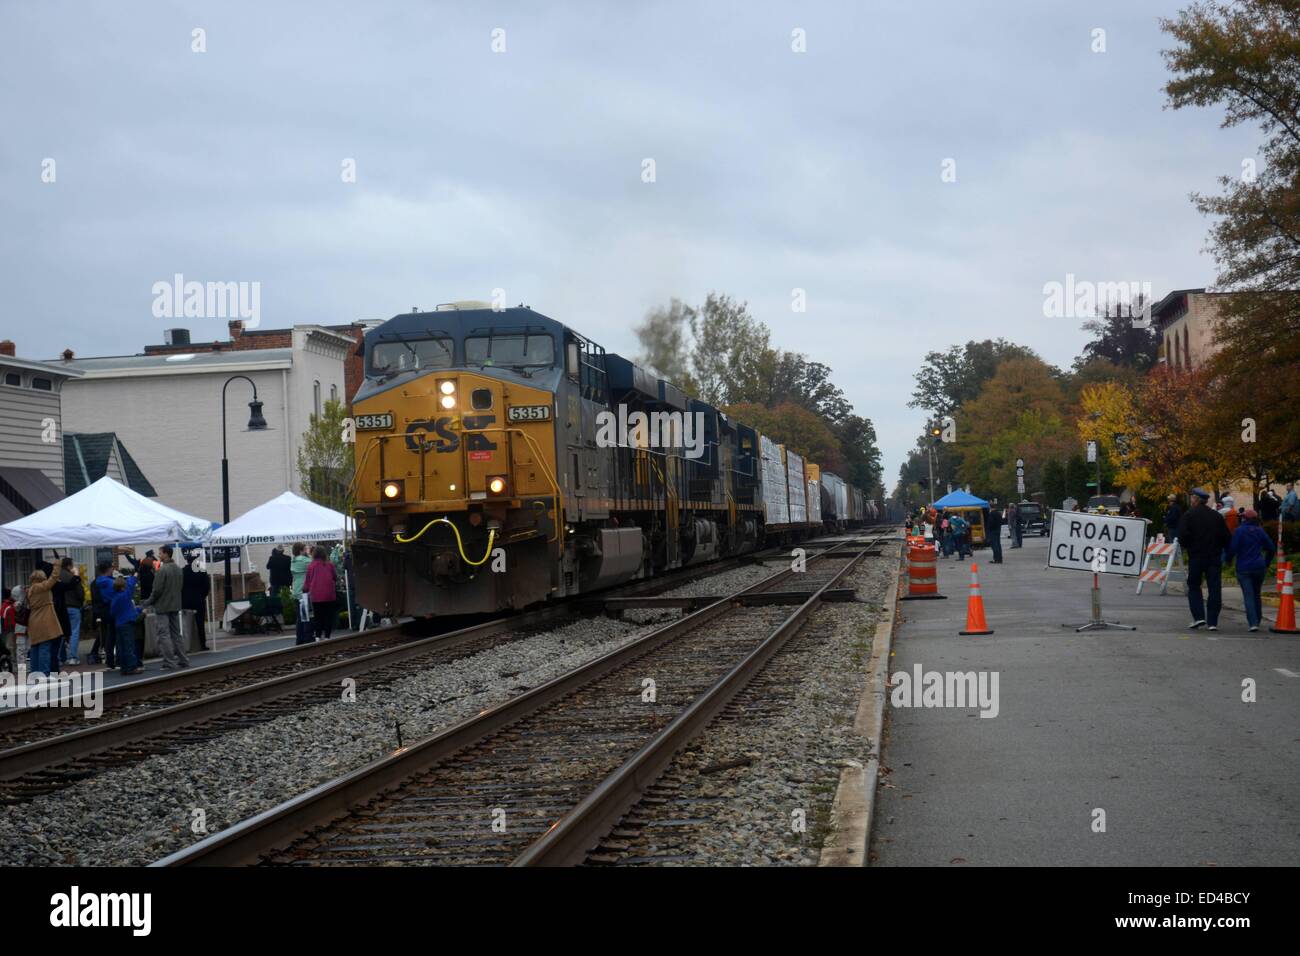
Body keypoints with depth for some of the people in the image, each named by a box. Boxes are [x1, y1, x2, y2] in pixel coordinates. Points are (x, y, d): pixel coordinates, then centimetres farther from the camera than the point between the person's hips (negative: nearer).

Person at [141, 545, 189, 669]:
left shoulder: (162, 570, -16)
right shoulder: (178, 569, 8)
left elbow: (157, 590, -16)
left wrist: (148, 602, -3)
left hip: (163, 606, -8)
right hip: (176, 606, 8)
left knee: (164, 635, -4)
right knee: (176, 633, 14)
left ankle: (169, 662, -7)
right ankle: (183, 660, 14)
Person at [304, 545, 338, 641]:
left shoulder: (310, 566, -2)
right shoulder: (330, 565, -1)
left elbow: (307, 582, 3)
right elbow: (336, 577, 9)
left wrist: (305, 589, 21)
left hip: (316, 596, 0)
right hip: (329, 595, 0)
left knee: (317, 617, 8)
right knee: (328, 617, 6)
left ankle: (318, 637, 0)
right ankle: (327, 637, 3)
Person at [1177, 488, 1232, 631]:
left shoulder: (1189, 515, -6)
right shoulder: (1217, 516, 6)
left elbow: (1182, 537, -12)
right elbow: (1226, 538, 5)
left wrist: (1188, 547, 7)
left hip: (1196, 556, -2)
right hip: (1215, 557, 3)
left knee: (1194, 587, 11)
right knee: (1214, 589, 4)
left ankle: (1198, 616, -3)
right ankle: (1212, 622, 2)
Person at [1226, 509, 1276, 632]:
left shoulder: (1240, 531, -7)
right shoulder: (1260, 531, 8)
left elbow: (1232, 548, -13)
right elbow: (1272, 548, 10)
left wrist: (1226, 559, 5)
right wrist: (1266, 564, 22)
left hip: (1244, 568, -4)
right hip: (1259, 568, 4)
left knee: (1248, 596, -6)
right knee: (1257, 595, 16)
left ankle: (1253, 623, -17)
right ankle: (1257, 621, 21)